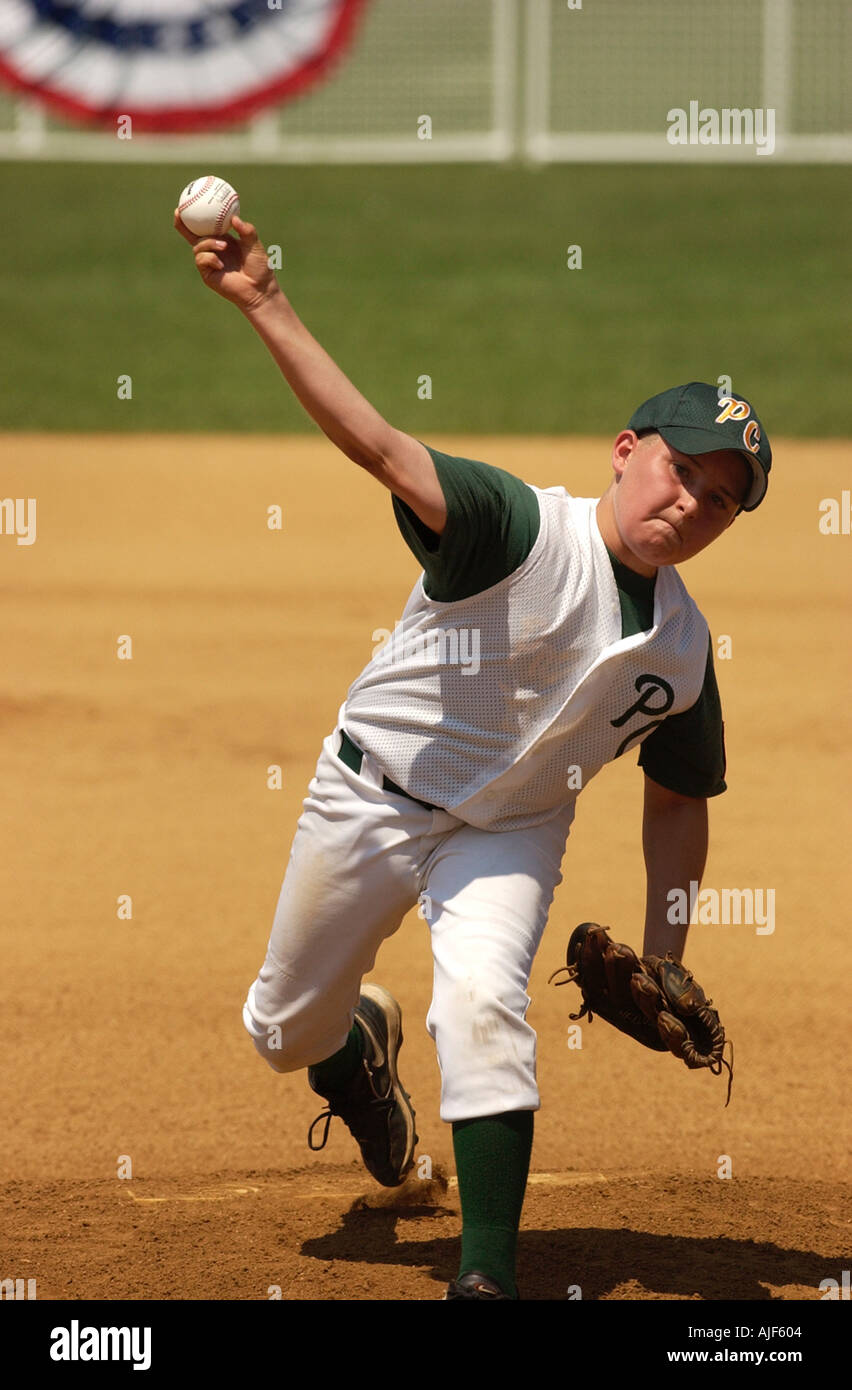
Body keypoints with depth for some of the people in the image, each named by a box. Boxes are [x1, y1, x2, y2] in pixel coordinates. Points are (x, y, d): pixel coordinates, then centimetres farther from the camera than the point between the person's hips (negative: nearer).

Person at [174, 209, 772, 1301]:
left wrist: (661, 965, 0)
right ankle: (359, 1047, 52)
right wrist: (265, 308, -49)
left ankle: (488, 1275, -20)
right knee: (285, 1030, 12)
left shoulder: (683, 648, -6)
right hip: (371, 799, -2)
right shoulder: (523, 530, -23)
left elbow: (677, 800, 8)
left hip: (509, 833, 2)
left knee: (485, 1004, -25)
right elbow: (379, 447, -36)